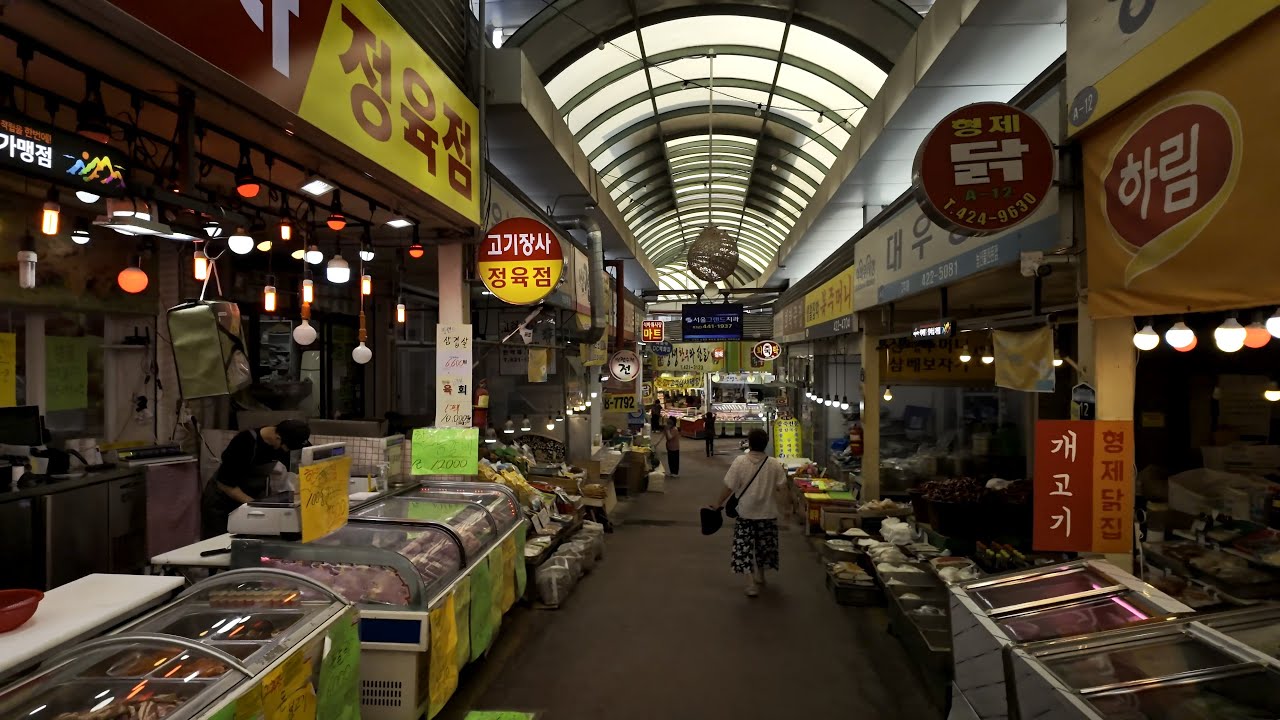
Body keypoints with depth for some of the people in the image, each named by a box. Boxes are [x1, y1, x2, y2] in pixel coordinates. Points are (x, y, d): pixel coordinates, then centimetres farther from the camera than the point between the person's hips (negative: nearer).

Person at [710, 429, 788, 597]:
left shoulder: (740, 461, -13)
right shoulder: (775, 465, -9)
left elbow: (729, 487, -10)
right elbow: (783, 490, -10)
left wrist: (719, 503, 4)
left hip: (745, 513, -2)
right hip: (768, 513, 2)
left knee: (746, 548, 7)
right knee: (763, 545, 20)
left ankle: (752, 584, 3)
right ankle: (759, 576, 37)